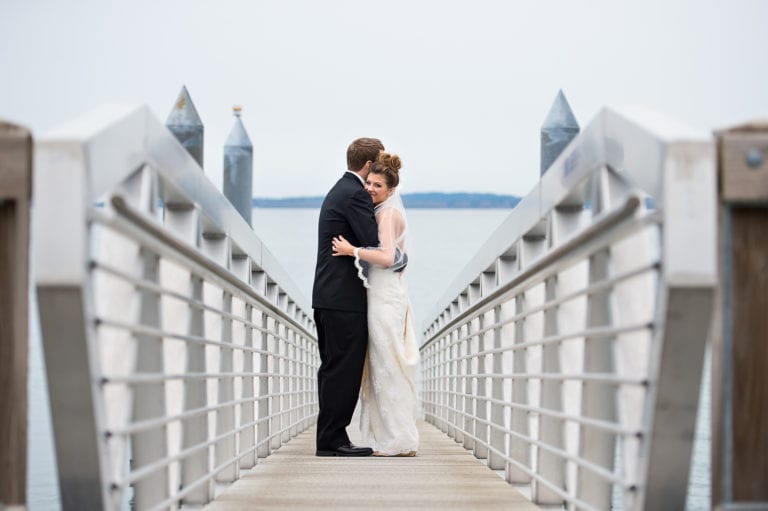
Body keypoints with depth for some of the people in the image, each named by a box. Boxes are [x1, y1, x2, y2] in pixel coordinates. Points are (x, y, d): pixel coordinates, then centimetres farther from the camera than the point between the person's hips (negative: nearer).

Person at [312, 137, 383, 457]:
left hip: (328, 297, 10)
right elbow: (375, 244, -17)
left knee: (334, 370, 11)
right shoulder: (355, 194, -13)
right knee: (344, 370, -7)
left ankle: (330, 439, 14)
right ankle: (332, 440, -6)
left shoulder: (339, 191, 19)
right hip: (345, 298, -10)